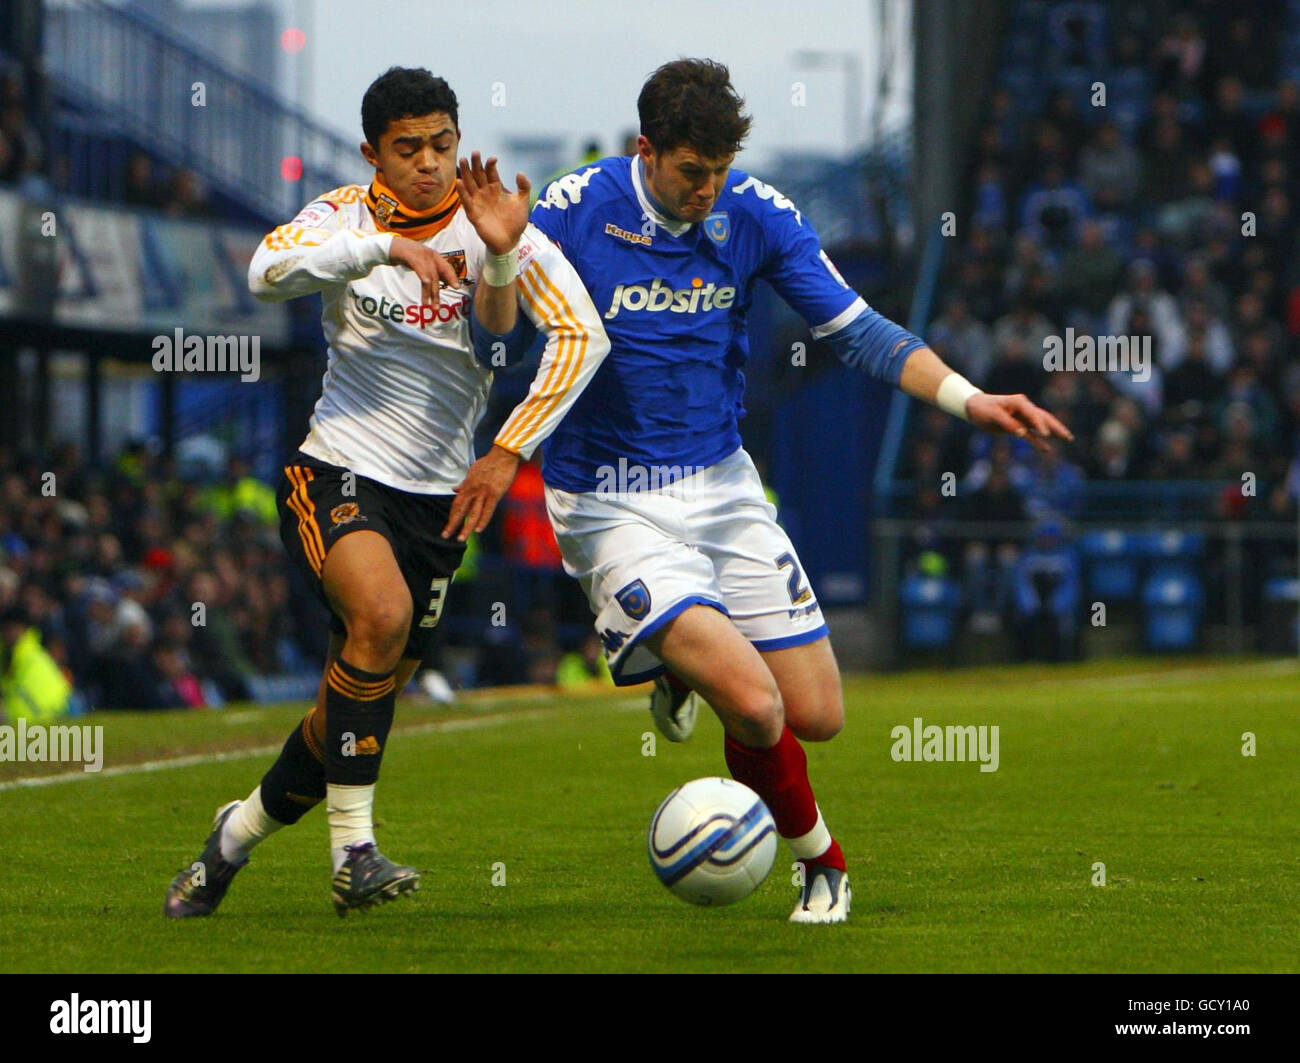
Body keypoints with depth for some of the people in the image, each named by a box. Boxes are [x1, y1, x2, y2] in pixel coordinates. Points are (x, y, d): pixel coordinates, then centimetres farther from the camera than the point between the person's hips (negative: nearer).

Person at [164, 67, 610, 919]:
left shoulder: (492, 226, -3)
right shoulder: (345, 217, -2)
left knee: (369, 695, 3)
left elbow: (580, 336, -18)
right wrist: (387, 246, -34)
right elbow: (269, 271, -24)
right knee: (382, 613, -30)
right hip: (336, 474, -2)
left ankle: (237, 835, 28)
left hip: (436, 497, 2)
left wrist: (499, 253, -34)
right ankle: (354, 849, -23)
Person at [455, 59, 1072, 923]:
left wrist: (969, 399, -13)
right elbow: (500, 326, -16)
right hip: (612, 503, -4)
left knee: (817, 715, 0)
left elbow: (854, 329, -1)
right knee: (755, 705, -20)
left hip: (722, 484, 5)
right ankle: (817, 854, 10)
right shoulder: (577, 210, -14)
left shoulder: (755, 214, -4)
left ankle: (688, 670, 32)